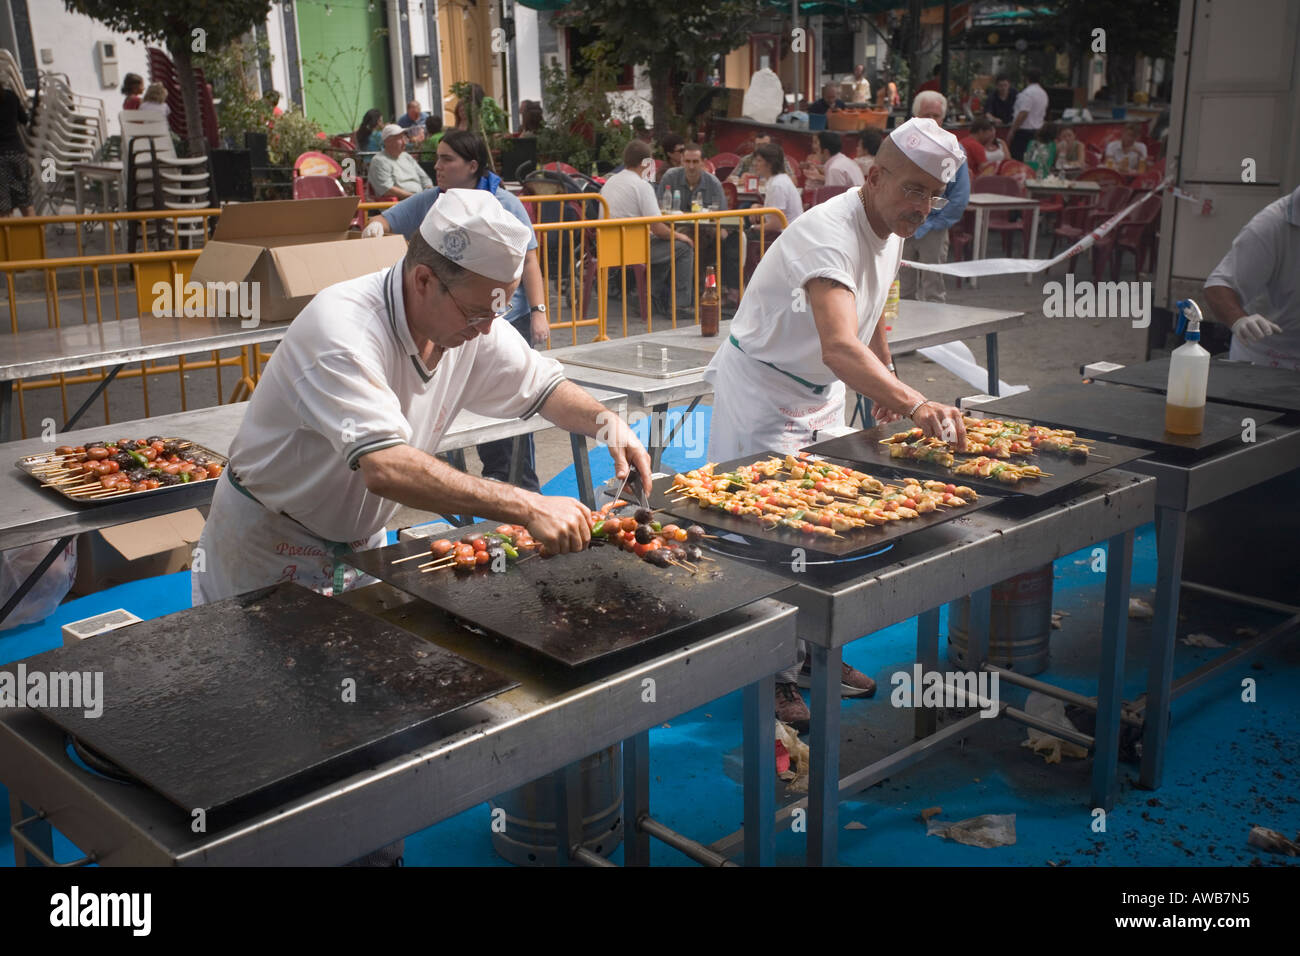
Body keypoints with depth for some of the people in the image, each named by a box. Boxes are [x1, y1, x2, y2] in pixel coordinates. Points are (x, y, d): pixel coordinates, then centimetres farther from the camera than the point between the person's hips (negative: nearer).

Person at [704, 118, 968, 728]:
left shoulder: (890, 229, -2)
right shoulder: (828, 233, -33)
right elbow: (840, 347, -49)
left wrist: (886, 380, 20)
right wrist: (916, 404, -60)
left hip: (821, 393, 9)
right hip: (761, 390, -9)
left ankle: (810, 654, 28)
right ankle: (769, 677, 8)